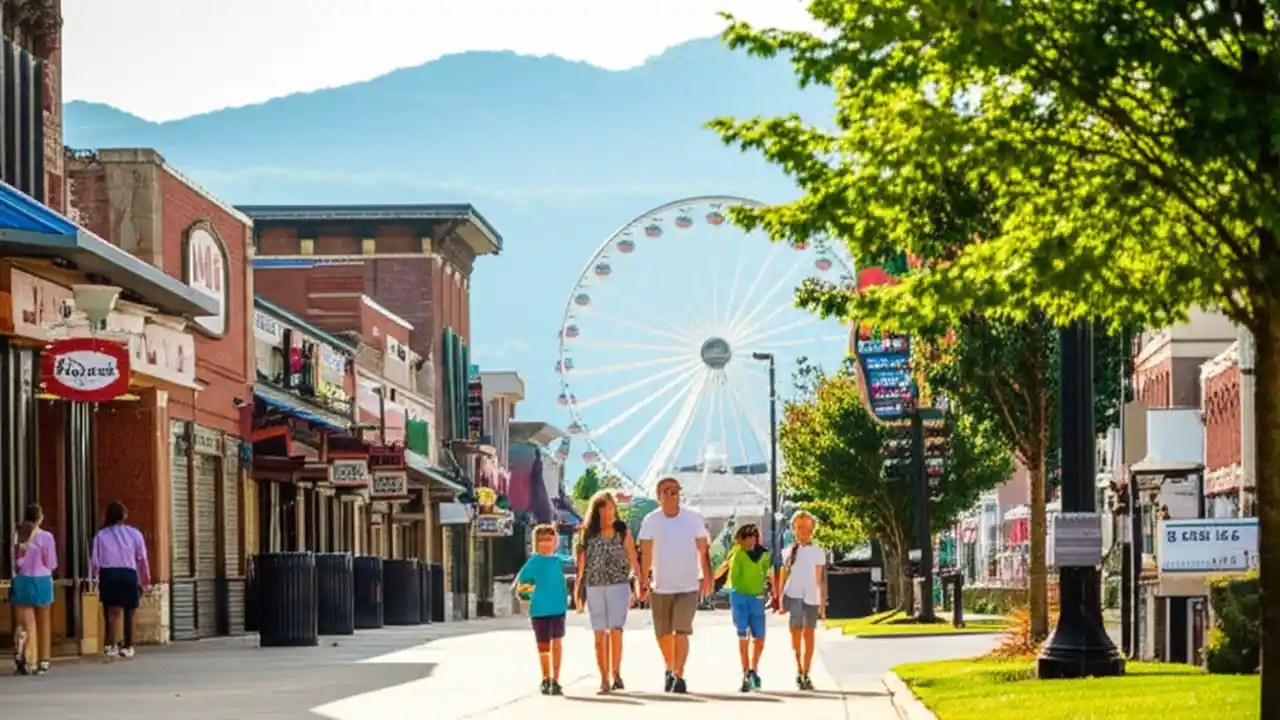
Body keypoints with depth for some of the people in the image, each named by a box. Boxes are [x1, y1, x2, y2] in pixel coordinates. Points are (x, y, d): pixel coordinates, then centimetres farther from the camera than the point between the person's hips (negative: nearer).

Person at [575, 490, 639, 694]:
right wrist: (578, 593, 8)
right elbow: (581, 564, 8)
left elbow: (633, 561, 4)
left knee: (615, 631, -8)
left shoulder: (622, 532, 3)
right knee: (600, 635, 1)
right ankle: (604, 680, 5)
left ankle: (616, 673, 8)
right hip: (594, 587, 1)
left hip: (618, 586, -1)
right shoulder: (588, 534, 5)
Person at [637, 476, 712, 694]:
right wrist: (643, 581, -2)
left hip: (688, 586, -2)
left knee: (681, 632, -13)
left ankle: (679, 676, -9)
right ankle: (670, 670, 33)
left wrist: (707, 577, 1)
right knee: (663, 635, 10)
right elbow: (645, 553, 2)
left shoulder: (693, 519, -2)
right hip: (660, 586, 2)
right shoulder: (651, 521, -1)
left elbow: (703, 550, 3)